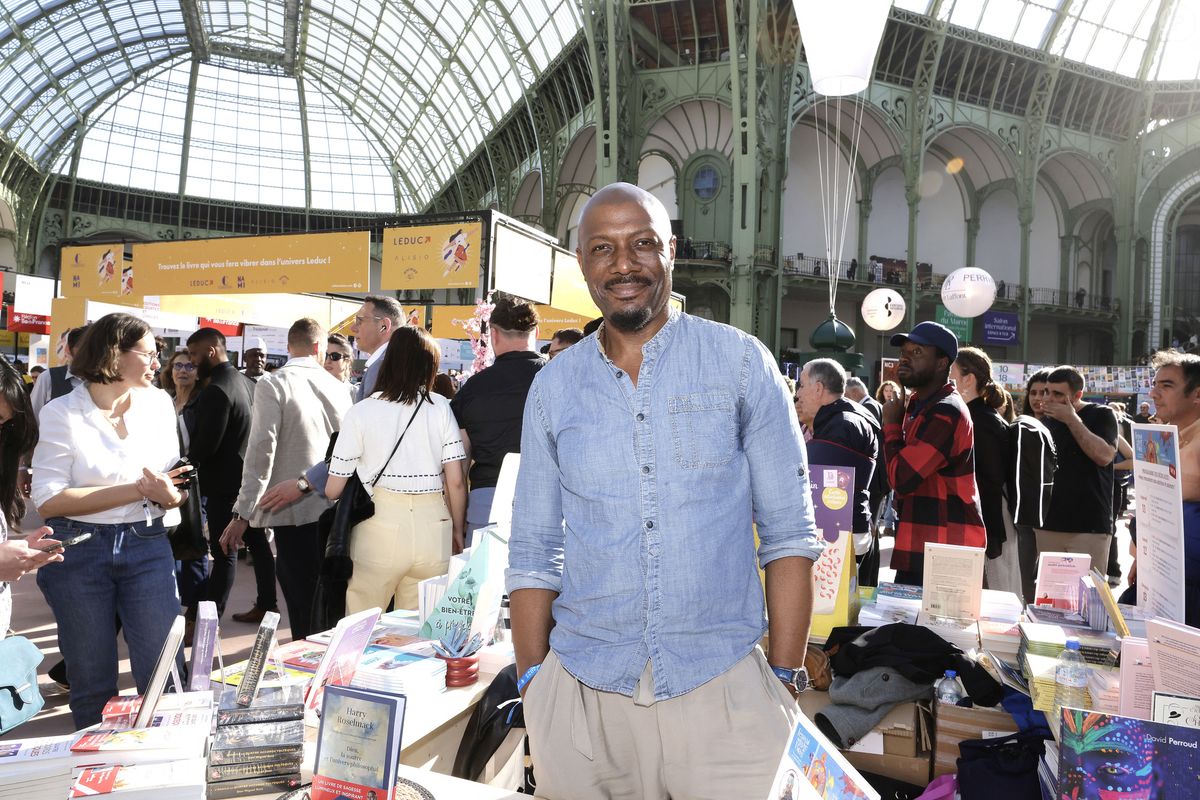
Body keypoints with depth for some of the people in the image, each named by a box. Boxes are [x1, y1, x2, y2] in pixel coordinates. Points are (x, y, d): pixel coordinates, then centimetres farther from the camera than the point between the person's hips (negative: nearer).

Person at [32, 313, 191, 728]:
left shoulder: (158, 403, 3)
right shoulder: (62, 413, -7)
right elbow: (48, 501, -14)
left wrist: (167, 493, -17)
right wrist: (137, 491, -18)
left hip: (147, 547, 2)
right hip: (79, 553, -2)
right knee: (93, 683, 11)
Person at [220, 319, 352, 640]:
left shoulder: (273, 385, -7)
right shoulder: (336, 386, 6)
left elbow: (261, 451, -13)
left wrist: (243, 514, -10)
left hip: (293, 511, -5)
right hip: (333, 509, 5)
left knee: (302, 607, 2)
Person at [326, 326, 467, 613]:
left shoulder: (361, 412, -2)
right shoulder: (440, 408, 2)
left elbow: (333, 489, 0)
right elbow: (456, 481, 0)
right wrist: (458, 531, 15)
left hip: (380, 524, -2)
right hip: (432, 525, 2)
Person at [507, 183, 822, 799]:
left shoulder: (741, 363, -2)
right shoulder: (553, 388, 4)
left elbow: (788, 534, -2)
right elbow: (534, 556, 7)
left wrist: (786, 679, -5)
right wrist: (533, 688, 3)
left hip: (721, 685, -1)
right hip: (582, 691, 2)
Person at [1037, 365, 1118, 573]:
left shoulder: (1101, 415, 2)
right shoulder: (1047, 420, 13)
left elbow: (1104, 456, -15)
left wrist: (1072, 419, -13)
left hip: (1090, 527, -4)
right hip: (1048, 525, 4)